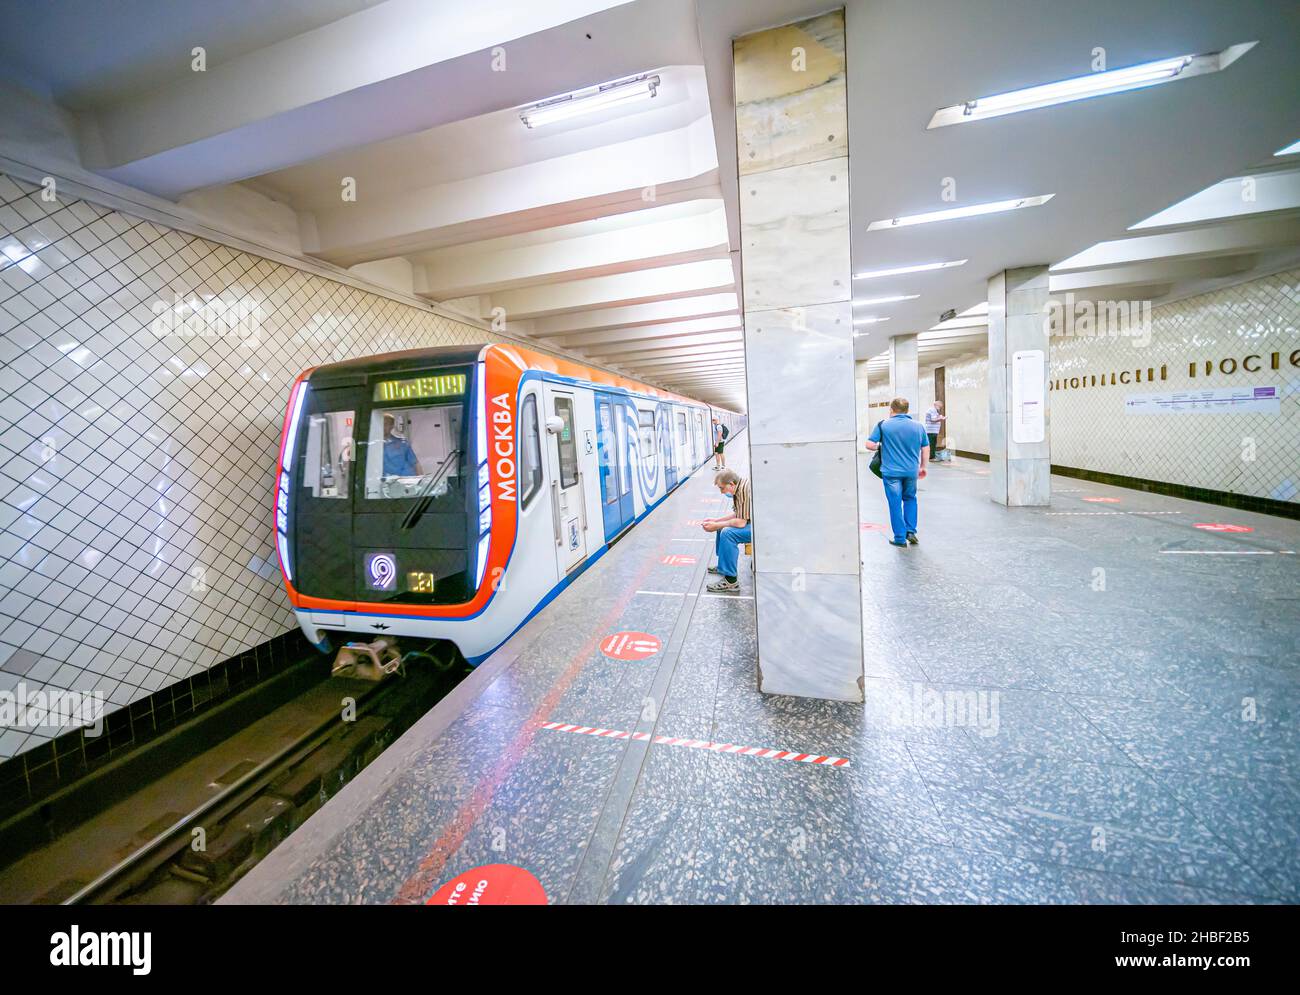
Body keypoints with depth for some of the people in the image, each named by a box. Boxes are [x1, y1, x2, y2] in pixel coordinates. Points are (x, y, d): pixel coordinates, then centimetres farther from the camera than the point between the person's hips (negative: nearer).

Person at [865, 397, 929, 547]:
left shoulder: (883, 425, -5)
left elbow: (870, 445, -9)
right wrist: (922, 466, 24)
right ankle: (911, 531, 18)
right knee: (910, 499, 24)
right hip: (912, 471, 3)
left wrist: (880, 447, 12)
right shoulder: (918, 426, 6)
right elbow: (925, 449, 11)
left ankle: (900, 538, 10)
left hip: (891, 471, -3)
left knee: (895, 504, 5)